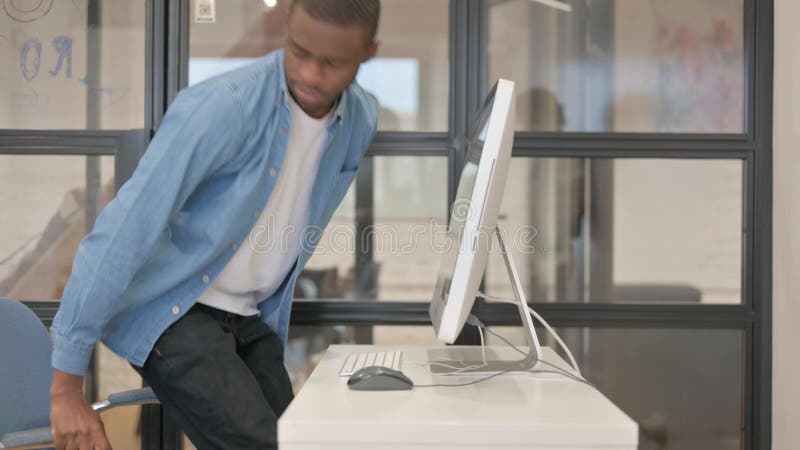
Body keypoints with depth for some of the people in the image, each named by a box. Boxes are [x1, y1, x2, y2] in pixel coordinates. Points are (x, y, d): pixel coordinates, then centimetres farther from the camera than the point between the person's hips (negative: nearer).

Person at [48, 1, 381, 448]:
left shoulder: (362, 120, -3)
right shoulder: (222, 108, -23)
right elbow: (123, 232, -24)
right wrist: (67, 387, -22)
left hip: (250, 319, 7)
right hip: (174, 311, -6)